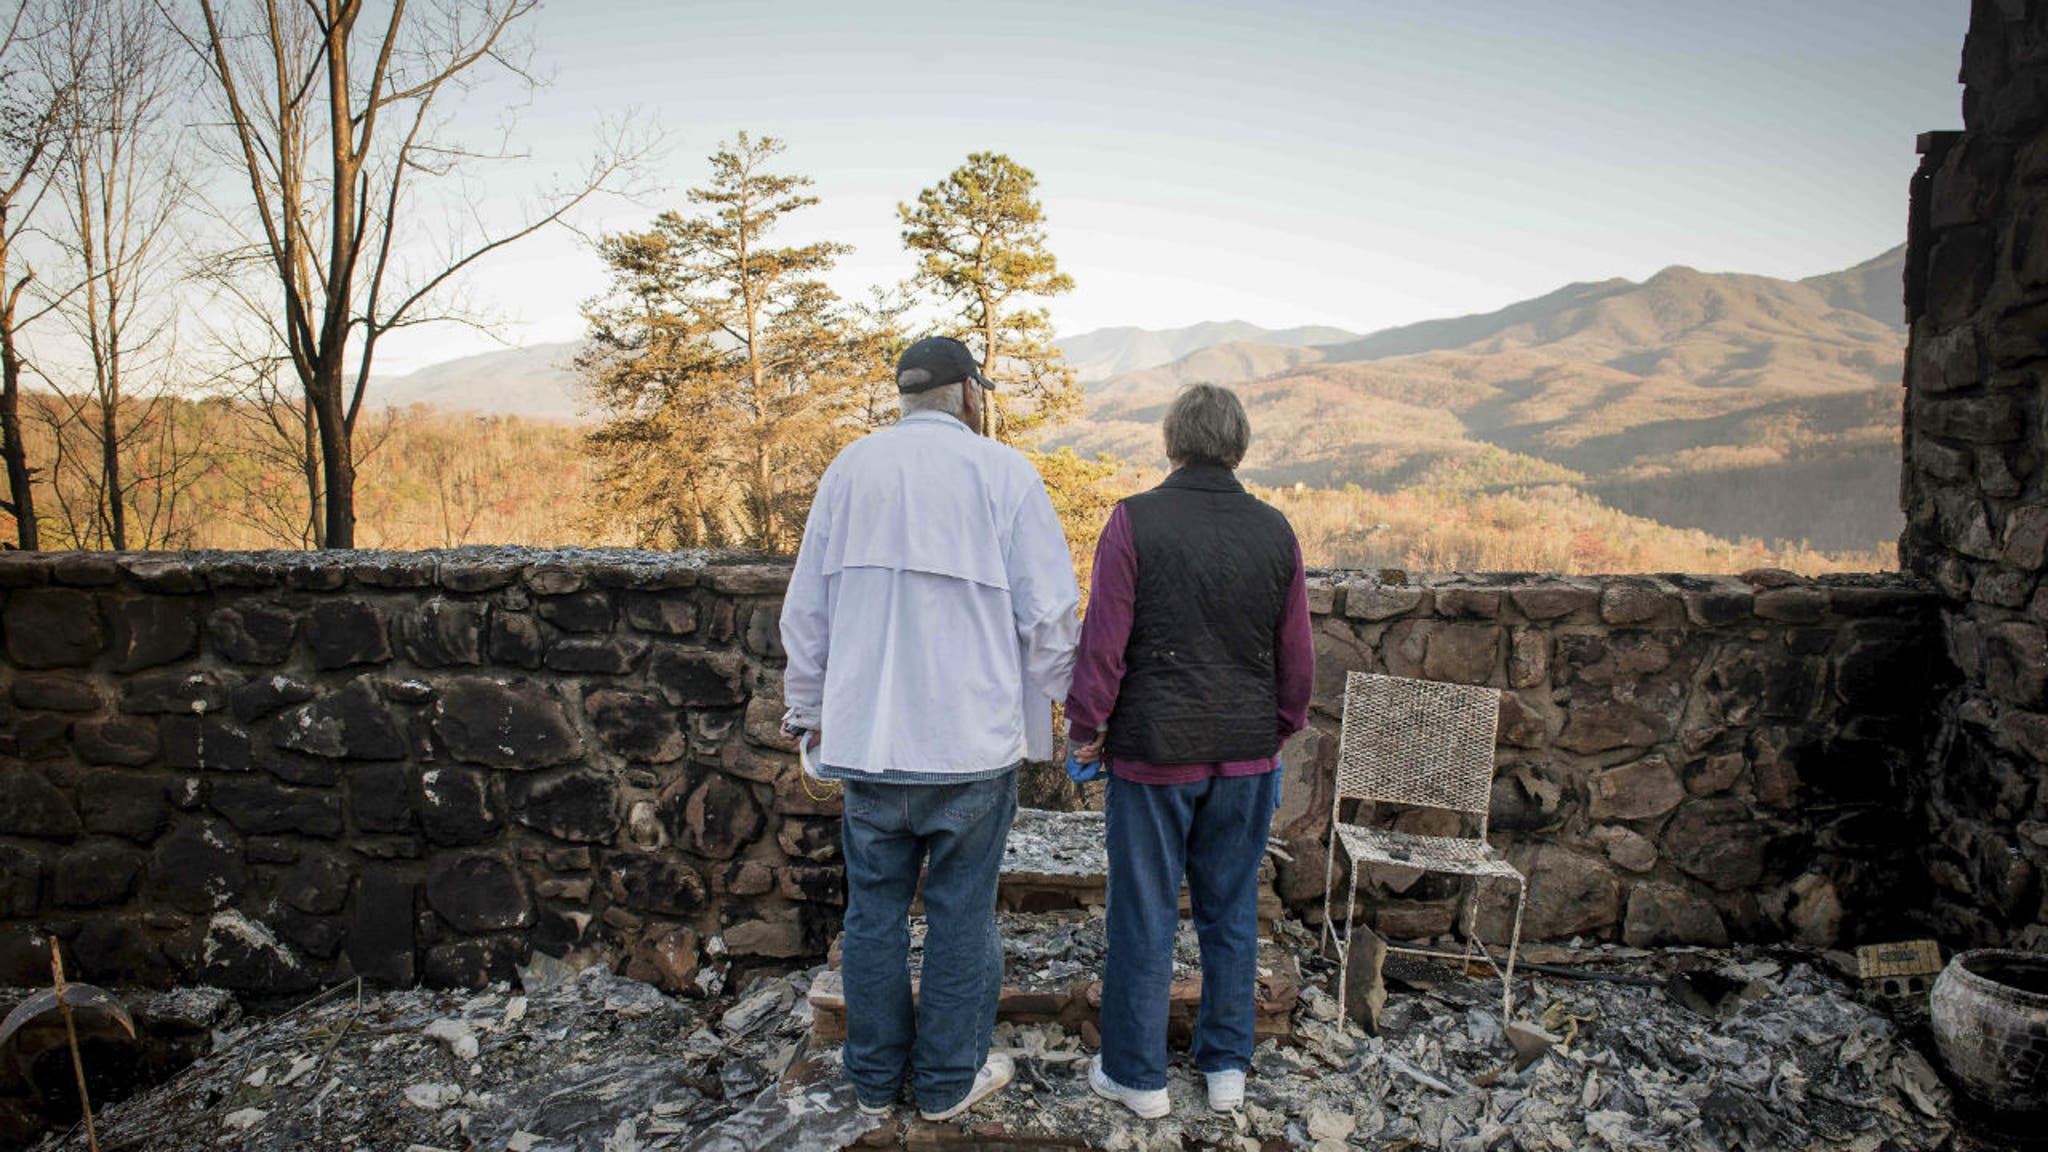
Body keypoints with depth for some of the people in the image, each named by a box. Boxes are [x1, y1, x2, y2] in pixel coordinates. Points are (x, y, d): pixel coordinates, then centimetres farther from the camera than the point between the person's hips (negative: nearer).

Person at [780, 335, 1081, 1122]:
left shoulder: (849, 470, 6)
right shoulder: (1001, 472, -5)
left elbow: (805, 612, 10)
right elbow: (1050, 614, -7)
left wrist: (809, 709, 22)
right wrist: (1072, 704, 8)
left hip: (867, 740, 3)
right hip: (972, 742, -3)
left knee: (874, 911, 14)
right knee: (961, 916, 10)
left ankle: (875, 1079, 28)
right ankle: (948, 1081, 24)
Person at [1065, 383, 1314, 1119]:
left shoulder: (1135, 521, -10)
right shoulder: (1275, 531, 1)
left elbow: (1103, 640, -12)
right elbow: (1297, 655, 6)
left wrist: (1086, 728, 1)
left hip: (1153, 752, -3)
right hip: (1246, 755, 4)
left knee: (1145, 914, 8)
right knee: (1232, 911, 15)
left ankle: (1137, 1074, 20)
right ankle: (1227, 1067, 27)